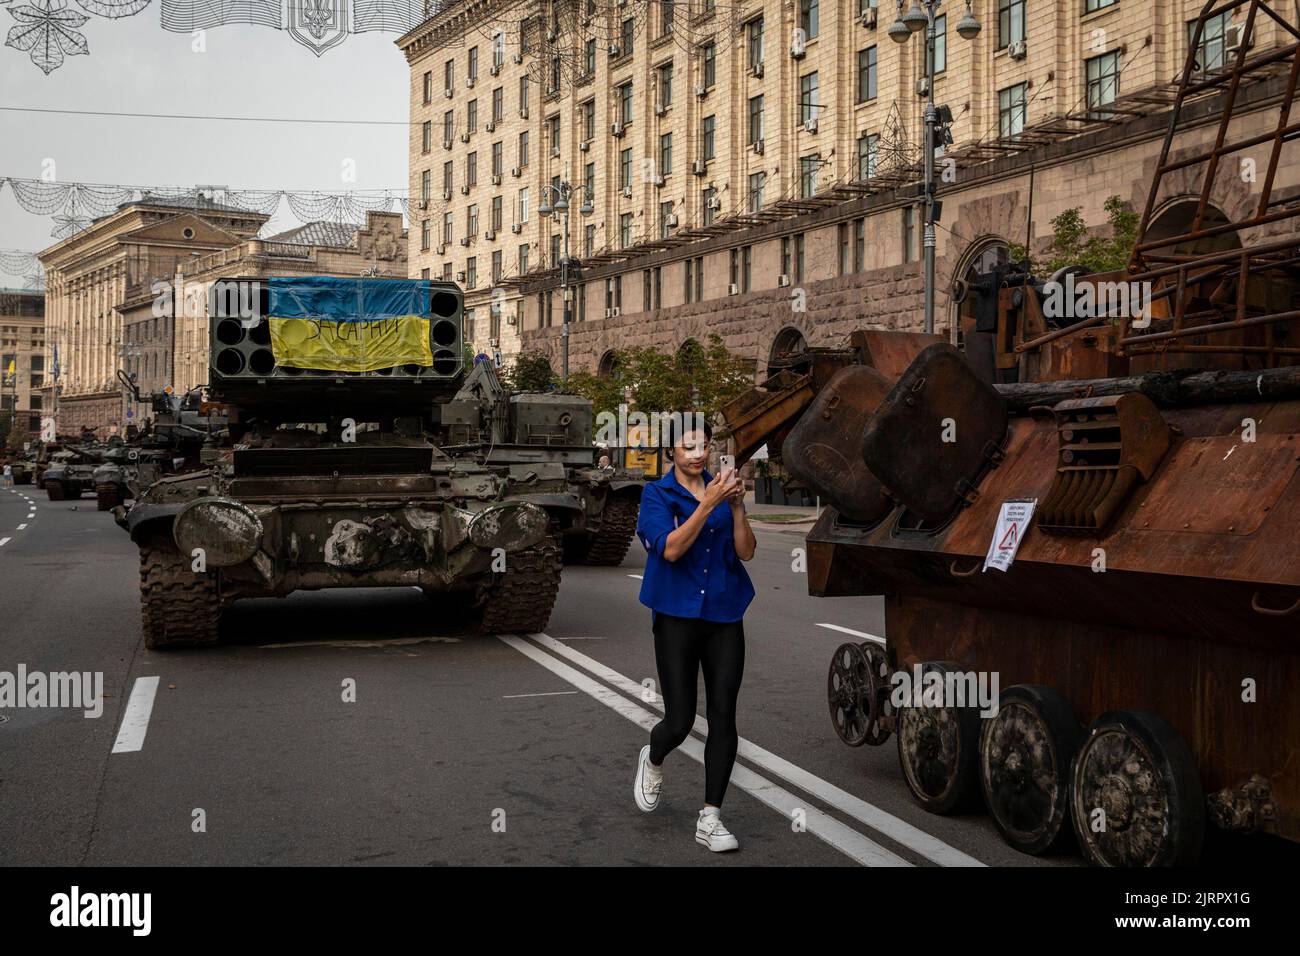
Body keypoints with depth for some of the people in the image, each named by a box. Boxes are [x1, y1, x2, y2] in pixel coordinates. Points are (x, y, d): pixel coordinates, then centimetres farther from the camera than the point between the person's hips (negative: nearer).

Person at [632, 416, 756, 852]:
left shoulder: (720, 488, 7)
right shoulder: (657, 494, -2)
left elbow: (746, 551, 1)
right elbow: (670, 548, -18)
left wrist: (737, 506, -13)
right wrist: (707, 504, -25)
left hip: (725, 616, 3)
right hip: (678, 615, -3)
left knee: (723, 717, -1)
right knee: (680, 720, -2)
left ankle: (710, 819, 6)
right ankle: (653, 761, 34)